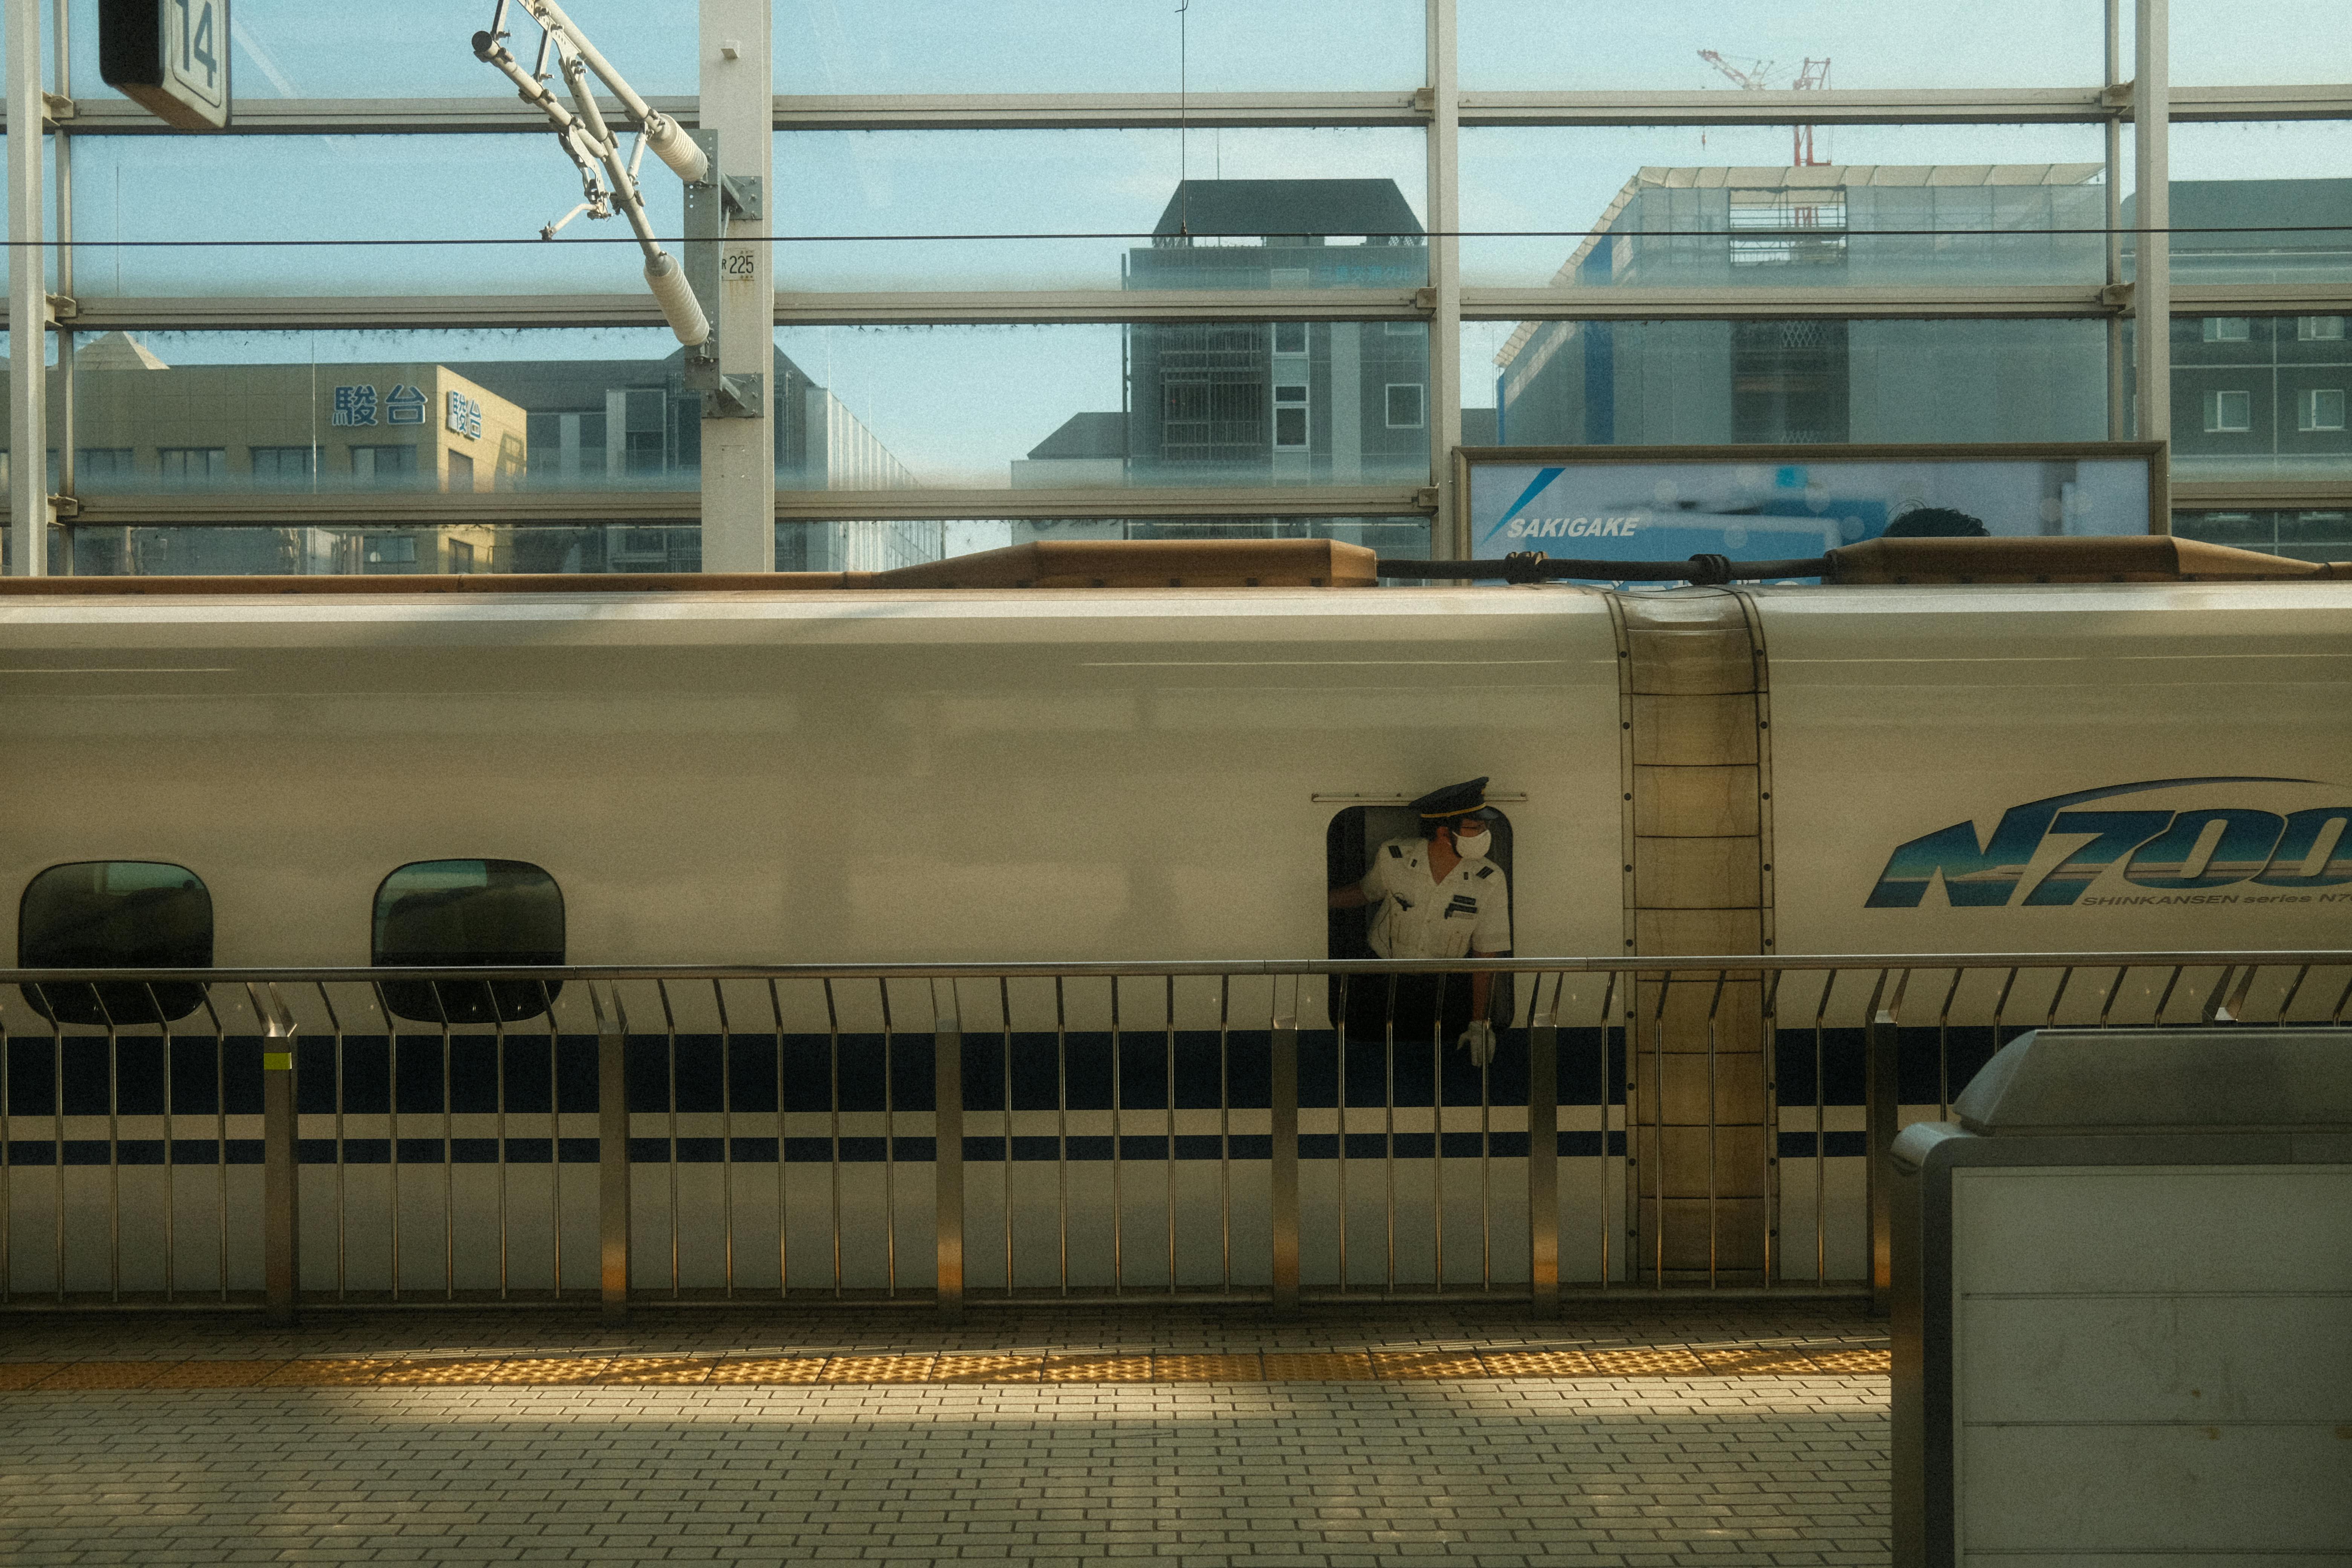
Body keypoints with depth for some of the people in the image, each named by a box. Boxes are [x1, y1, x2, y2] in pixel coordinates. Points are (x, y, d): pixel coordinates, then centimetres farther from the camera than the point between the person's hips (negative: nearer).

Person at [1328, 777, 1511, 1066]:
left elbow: (1486, 955, -9)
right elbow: (1366, 892, 11)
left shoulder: (1490, 881, -15)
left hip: (1443, 983, 0)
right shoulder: (1392, 858, -13)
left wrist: (1479, 1023, -14)